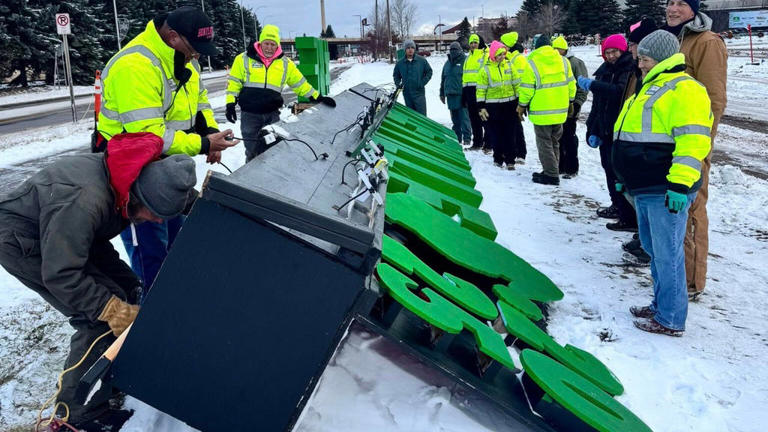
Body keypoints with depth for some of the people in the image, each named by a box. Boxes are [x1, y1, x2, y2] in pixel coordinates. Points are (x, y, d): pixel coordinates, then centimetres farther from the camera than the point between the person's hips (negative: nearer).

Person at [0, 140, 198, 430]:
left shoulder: (143, 172, -17)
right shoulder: (84, 202, -41)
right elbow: (60, 275, -35)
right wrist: (113, 310, -35)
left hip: (60, 233, 8)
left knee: (125, 286, 3)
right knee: (100, 318, -15)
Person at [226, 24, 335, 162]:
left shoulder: (285, 63, 8)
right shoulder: (244, 59, 2)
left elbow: (300, 83, 13)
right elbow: (233, 83, 5)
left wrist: (318, 98, 9)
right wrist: (230, 103, -4)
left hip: (272, 114, 2)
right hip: (250, 114, -2)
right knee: (253, 152, 5)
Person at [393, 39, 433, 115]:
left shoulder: (422, 60, 0)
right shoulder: (400, 63, 6)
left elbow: (429, 72, 7)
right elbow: (396, 75, 20)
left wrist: (422, 83, -5)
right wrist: (398, 84, 3)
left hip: (419, 92, -2)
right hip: (407, 93, 2)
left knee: (421, 115, -8)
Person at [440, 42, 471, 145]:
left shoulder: (465, 61, -1)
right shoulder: (447, 63, 19)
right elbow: (443, 79, 25)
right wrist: (442, 93, 24)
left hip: (461, 95, -6)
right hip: (451, 95, 6)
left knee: (464, 117, -9)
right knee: (455, 119, 10)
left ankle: (467, 138, -6)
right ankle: (457, 137, 17)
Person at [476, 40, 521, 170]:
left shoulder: (509, 66, 5)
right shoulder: (485, 70, -3)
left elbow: (517, 84, 10)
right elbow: (481, 90, -2)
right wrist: (481, 107, -6)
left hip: (509, 105, 2)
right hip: (493, 107, -2)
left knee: (509, 134, 4)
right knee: (495, 134, 3)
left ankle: (510, 160, 10)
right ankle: (498, 158, 17)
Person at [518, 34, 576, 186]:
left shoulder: (532, 63, -11)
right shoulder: (563, 61, 5)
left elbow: (527, 88, -11)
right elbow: (571, 83, 10)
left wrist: (522, 106, 2)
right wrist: (570, 101, 22)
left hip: (541, 111, -6)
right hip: (560, 110, 6)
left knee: (544, 143, 2)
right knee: (554, 142, 16)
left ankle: (551, 175, 1)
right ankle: (552, 171, 24)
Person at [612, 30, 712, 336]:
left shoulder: (683, 90, -13)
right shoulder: (650, 88, 20)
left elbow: (693, 141, -23)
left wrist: (680, 184, -28)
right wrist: (625, 177, 27)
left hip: (666, 192, -10)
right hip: (646, 189, 10)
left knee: (666, 254, -3)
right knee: (653, 249, 18)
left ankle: (671, 319, 7)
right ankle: (661, 305, 31)